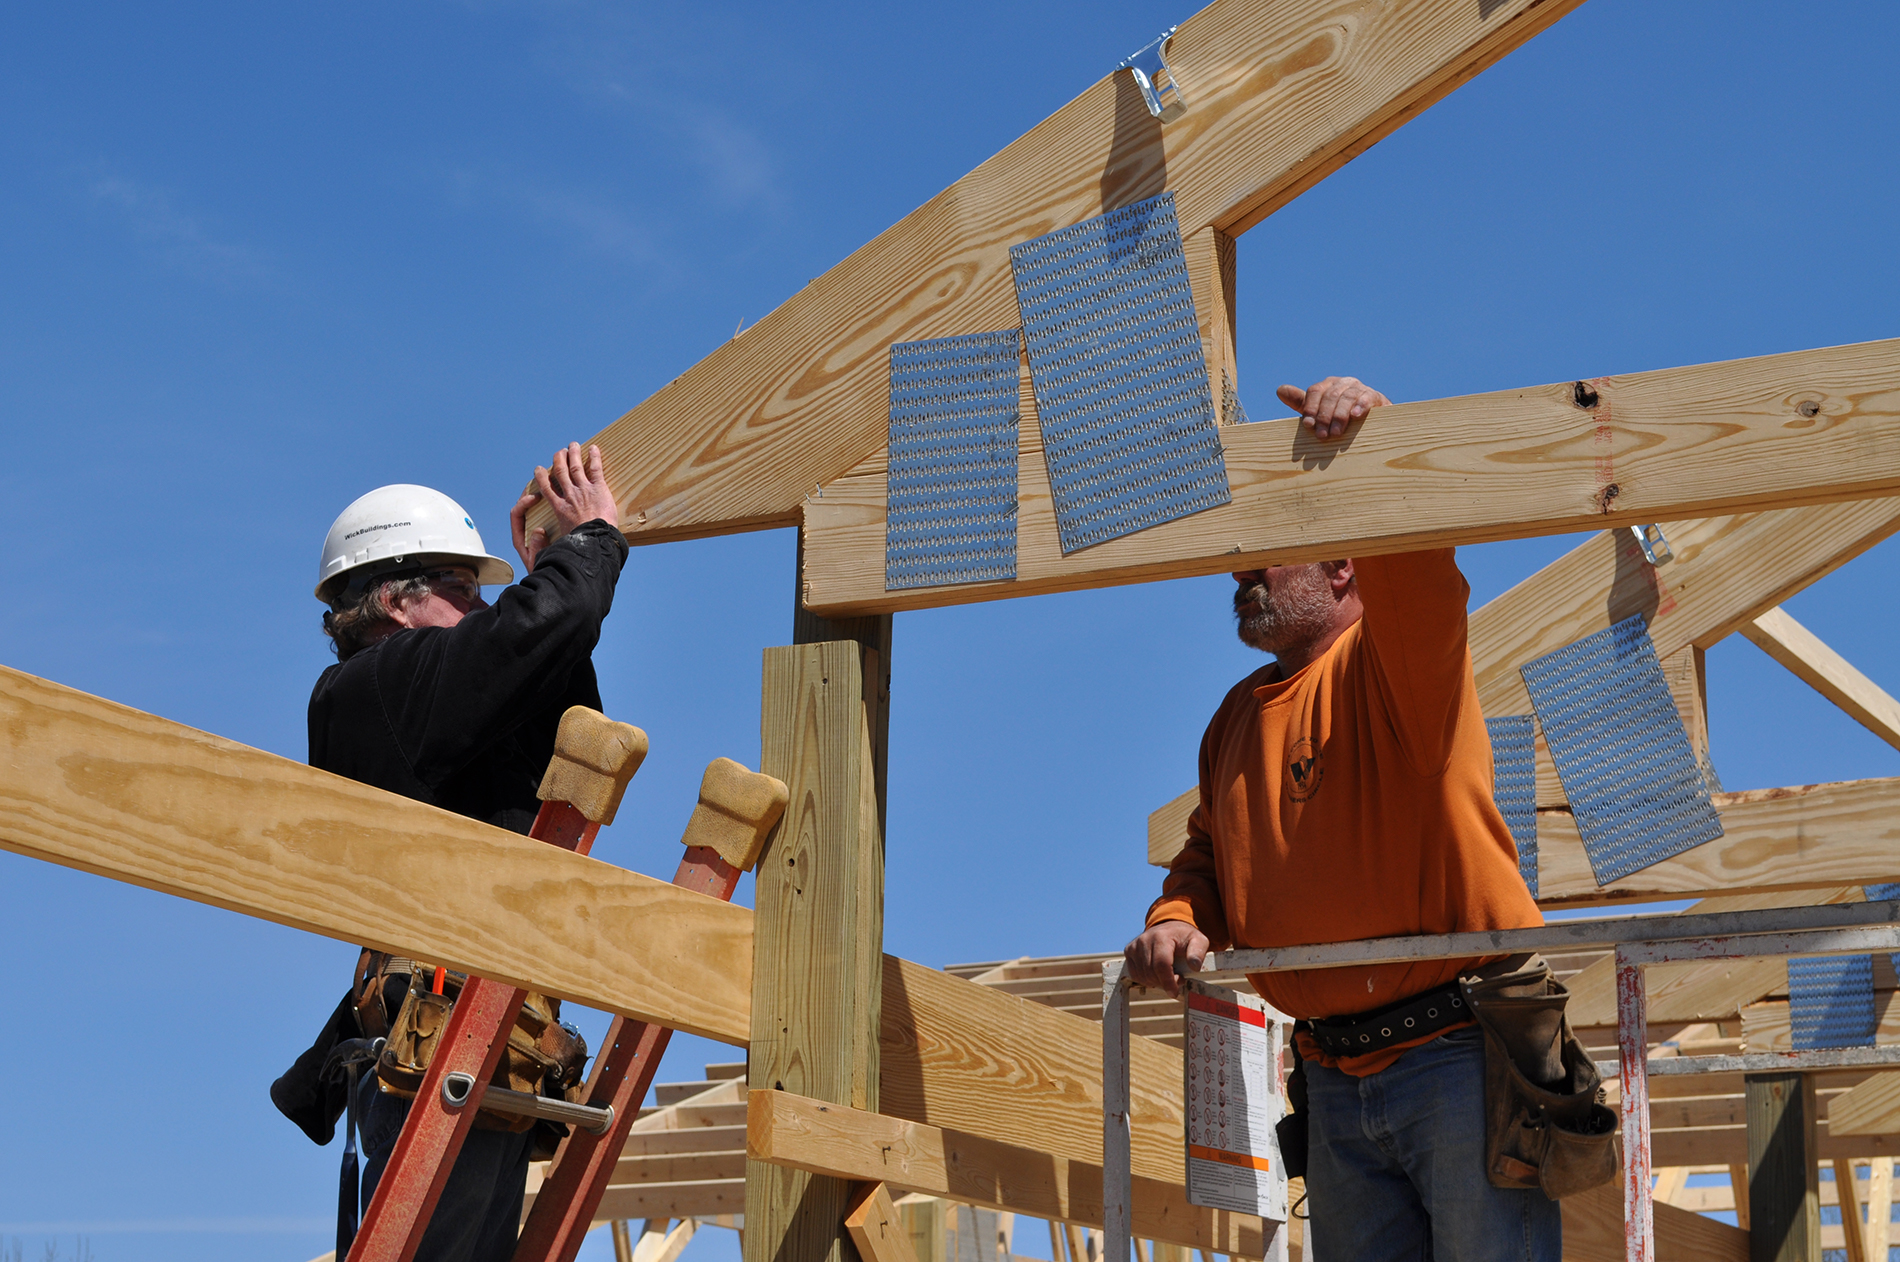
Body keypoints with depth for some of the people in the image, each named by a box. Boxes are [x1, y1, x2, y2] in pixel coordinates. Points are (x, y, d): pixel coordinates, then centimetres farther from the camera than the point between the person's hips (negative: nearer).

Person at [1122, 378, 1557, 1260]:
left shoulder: (1393, 659, -4)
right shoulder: (1237, 716, 18)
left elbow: (1410, 556, -24)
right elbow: (1208, 851, 24)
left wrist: (1368, 428, -40)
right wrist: (1178, 918, 1)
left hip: (1460, 1054, -7)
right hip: (1336, 1081, 7)